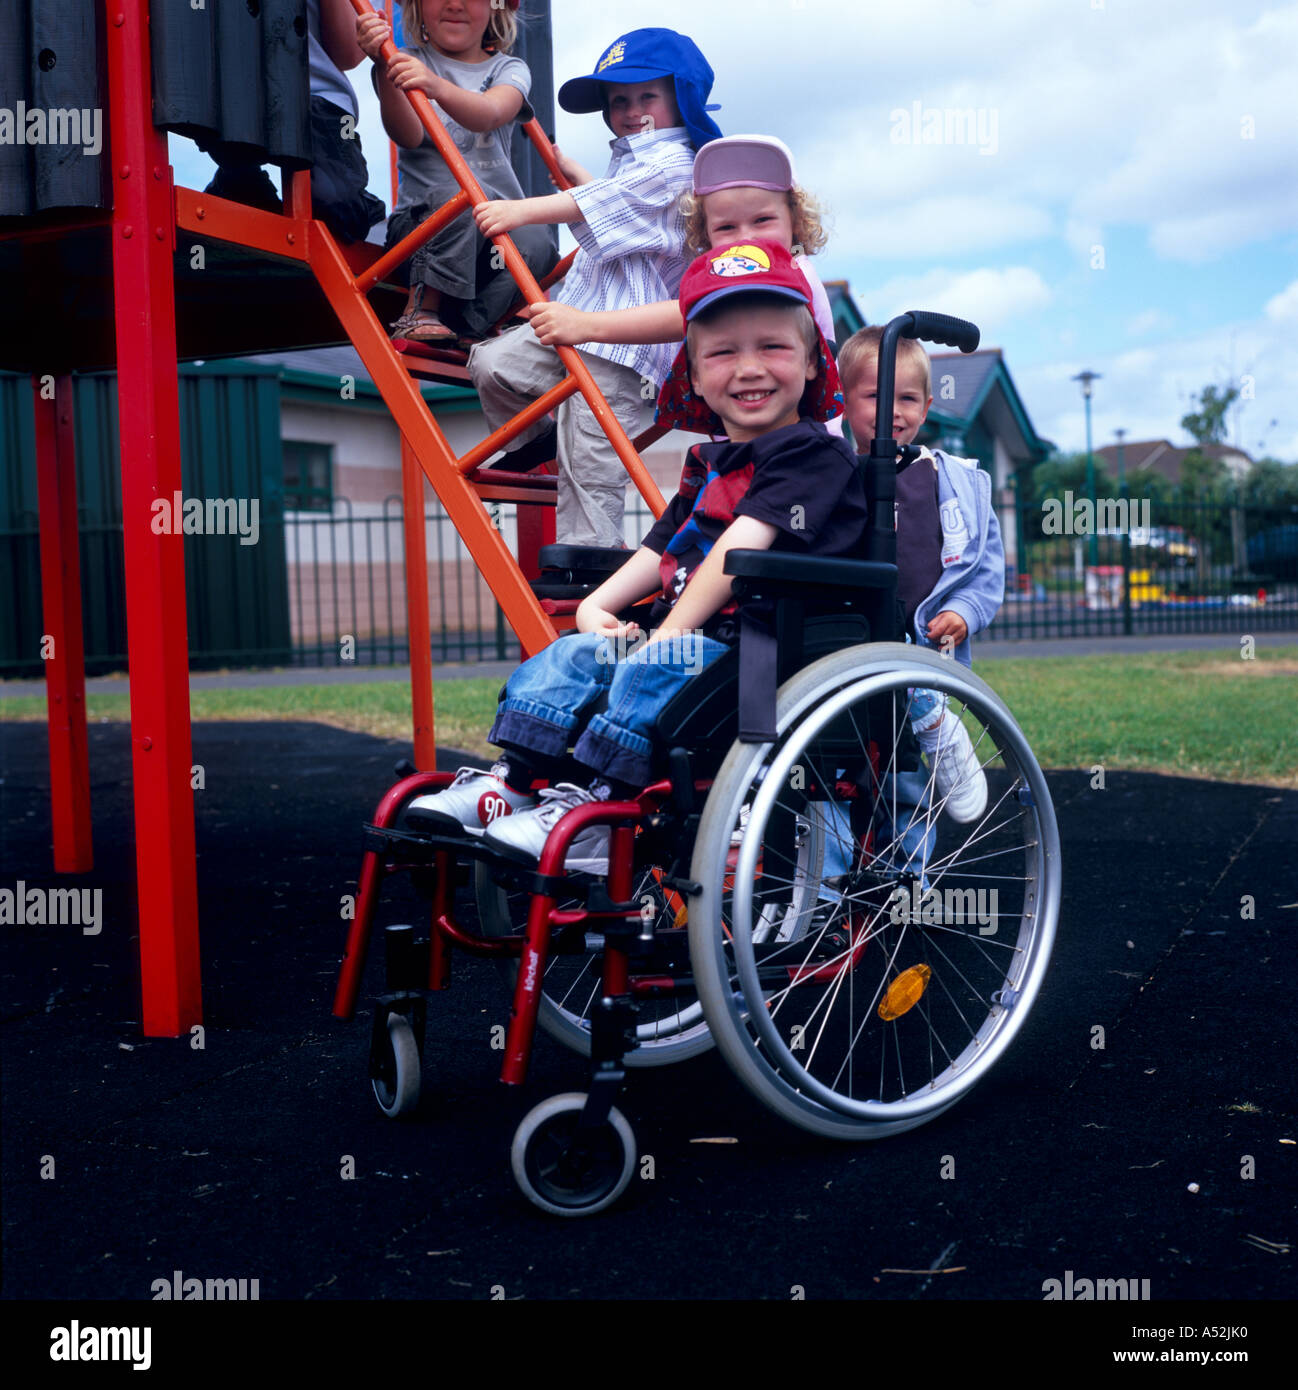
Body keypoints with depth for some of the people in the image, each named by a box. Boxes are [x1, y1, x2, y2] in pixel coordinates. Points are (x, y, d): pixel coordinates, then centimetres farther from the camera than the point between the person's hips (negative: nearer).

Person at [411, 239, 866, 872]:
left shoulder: (810, 451, -8)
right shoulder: (708, 463, 21)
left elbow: (741, 548, -17)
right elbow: (661, 548, 23)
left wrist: (671, 631, -21)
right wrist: (598, 605, 5)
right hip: (685, 634, 9)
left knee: (652, 671, -31)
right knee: (570, 656, -5)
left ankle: (596, 814, -32)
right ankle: (513, 783, -10)